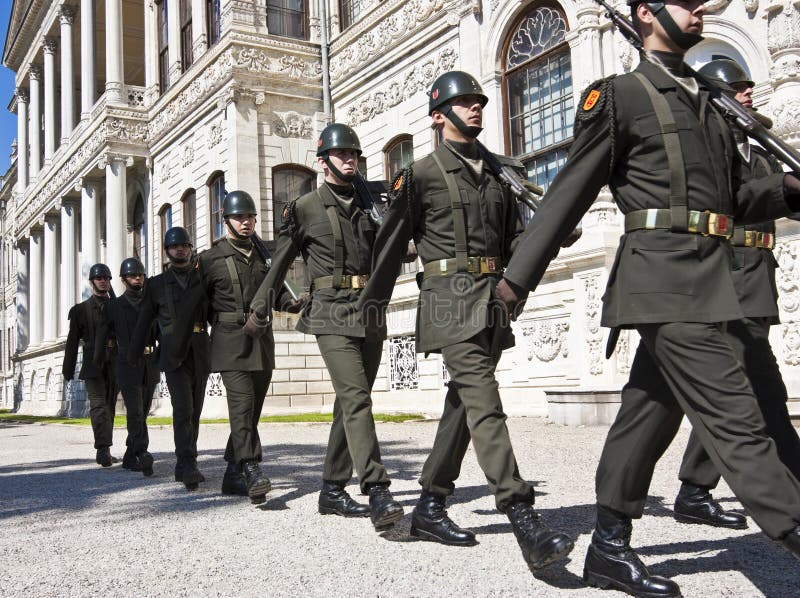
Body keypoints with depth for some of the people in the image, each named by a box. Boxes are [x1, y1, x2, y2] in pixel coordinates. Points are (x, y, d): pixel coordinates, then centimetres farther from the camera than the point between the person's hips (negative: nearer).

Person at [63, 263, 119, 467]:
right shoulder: (80, 310, 9)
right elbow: (72, 342, 8)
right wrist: (68, 371, 3)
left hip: (115, 365, 3)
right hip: (93, 365, -3)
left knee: (109, 407, 7)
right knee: (98, 405, -16)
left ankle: (105, 451, 14)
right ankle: (103, 449, -25)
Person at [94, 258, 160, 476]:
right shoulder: (113, 305, 5)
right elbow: (102, 335, 9)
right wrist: (98, 363, 11)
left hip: (150, 365, 3)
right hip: (128, 365, -3)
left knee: (142, 413, 8)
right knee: (135, 411, -15)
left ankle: (130, 458, 19)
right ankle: (143, 455, -24)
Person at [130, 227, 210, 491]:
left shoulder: (203, 279, 11)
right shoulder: (157, 284, 10)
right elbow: (144, 321, 13)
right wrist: (134, 356, 14)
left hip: (200, 355, 2)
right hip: (174, 355, -2)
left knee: (194, 412, 6)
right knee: (183, 409, -16)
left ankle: (183, 467, 18)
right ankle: (189, 467, -22)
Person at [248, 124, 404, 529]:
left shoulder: (369, 204, 16)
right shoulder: (304, 208, 3)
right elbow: (280, 263, 10)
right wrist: (259, 309, 13)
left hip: (370, 314, 6)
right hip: (332, 313, -5)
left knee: (351, 403, 8)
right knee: (355, 397, -18)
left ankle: (332, 490, 18)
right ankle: (377, 493, -23)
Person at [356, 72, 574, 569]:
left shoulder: (497, 175, 19)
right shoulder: (421, 174, 2)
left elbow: (515, 239, 18)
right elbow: (392, 244, 7)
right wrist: (374, 301, 12)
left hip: (494, 302, 7)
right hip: (451, 300, -7)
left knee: (464, 403, 9)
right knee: (483, 402, -16)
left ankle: (430, 507, 21)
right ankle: (524, 520, -21)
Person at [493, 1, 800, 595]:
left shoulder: (706, 103, 23)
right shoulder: (620, 95, 1)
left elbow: (732, 199, 26)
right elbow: (570, 193, -2)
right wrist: (517, 277, -4)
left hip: (706, 279, 8)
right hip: (664, 277, -8)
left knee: (650, 412, 10)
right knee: (734, 418, -10)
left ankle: (610, 546, 18)